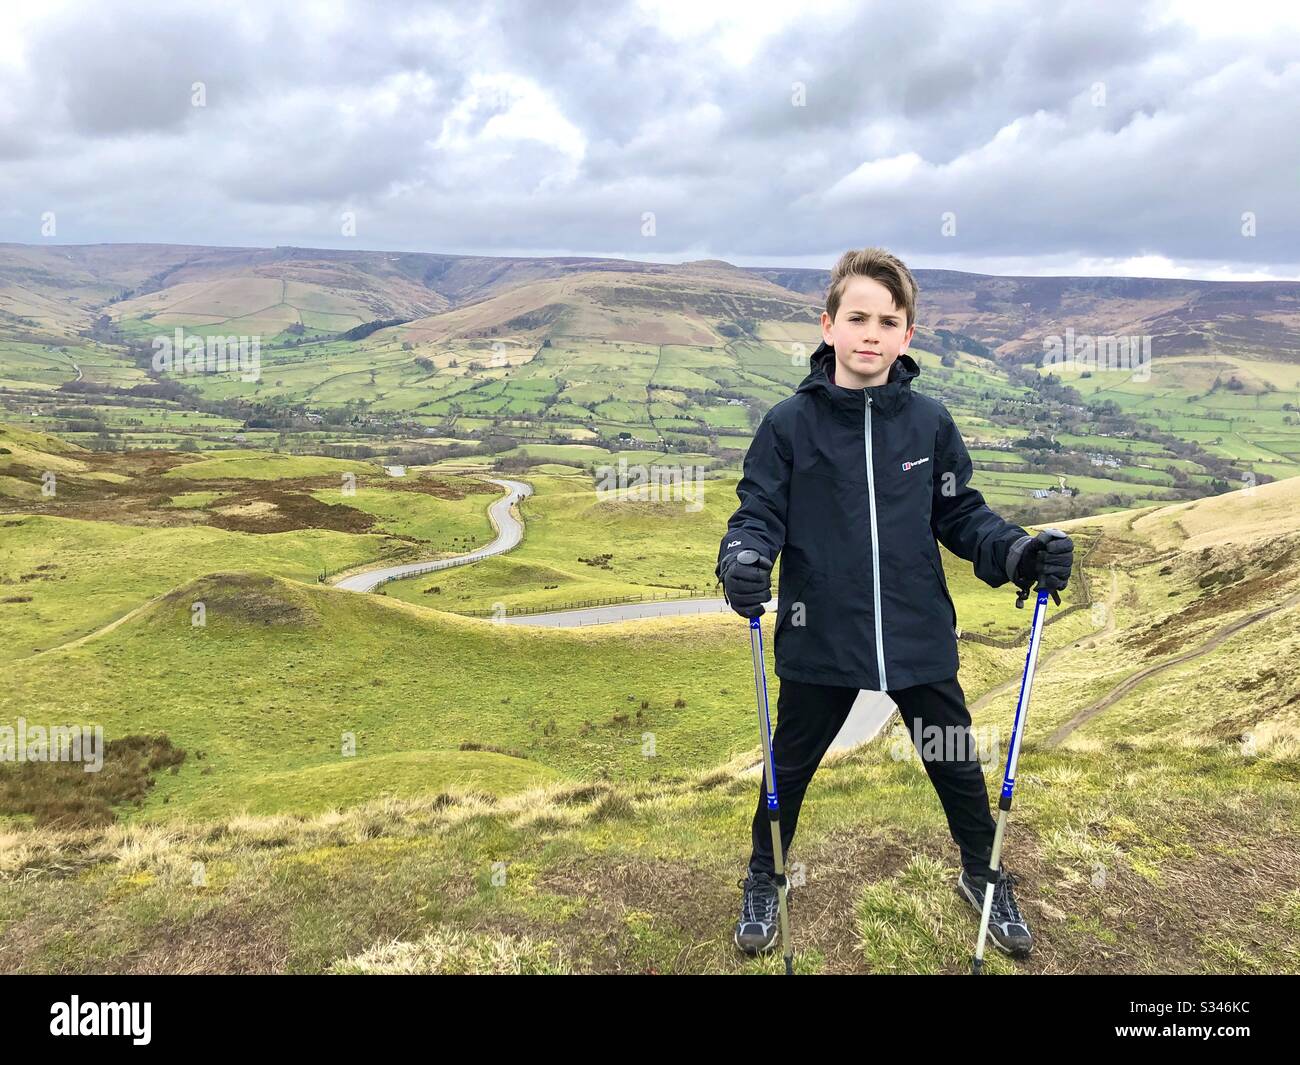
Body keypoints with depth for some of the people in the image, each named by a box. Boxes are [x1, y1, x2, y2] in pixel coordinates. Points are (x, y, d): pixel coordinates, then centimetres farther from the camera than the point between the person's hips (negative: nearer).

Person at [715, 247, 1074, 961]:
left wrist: (1021, 553, -12)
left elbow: (961, 516, 4)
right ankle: (763, 878, 44)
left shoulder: (930, 422, -1)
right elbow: (758, 513, -7)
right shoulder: (789, 423, -8)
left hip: (920, 636, 2)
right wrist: (742, 560, -28)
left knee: (957, 765, 19)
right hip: (819, 640, -1)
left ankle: (982, 875, 47)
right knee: (788, 768, 17)